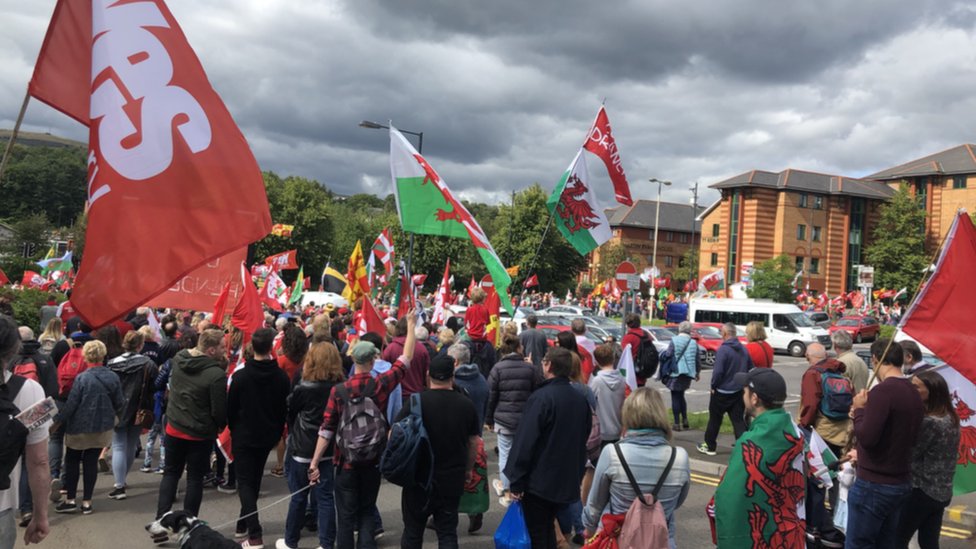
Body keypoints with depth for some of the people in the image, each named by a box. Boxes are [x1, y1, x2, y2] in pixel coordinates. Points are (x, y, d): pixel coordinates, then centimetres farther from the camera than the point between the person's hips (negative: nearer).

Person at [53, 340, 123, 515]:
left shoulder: (82, 378, -16)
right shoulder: (113, 377, -6)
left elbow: (71, 405, -14)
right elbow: (119, 404, 1)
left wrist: (57, 420, -2)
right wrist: (111, 414, 22)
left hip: (80, 427, -3)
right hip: (102, 428, 3)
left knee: (72, 461, 13)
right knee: (91, 462, 10)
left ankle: (71, 500, 15)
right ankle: (86, 502, 11)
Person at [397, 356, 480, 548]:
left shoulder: (416, 402, -12)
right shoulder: (467, 405, -2)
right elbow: (474, 442, 6)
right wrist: (468, 469, 20)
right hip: (453, 479, 2)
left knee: (413, 531, 11)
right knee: (448, 532, 9)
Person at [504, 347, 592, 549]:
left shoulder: (541, 397, -19)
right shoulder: (580, 399, 4)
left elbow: (525, 441, -20)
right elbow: (584, 439, 13)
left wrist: (516, 481, -14)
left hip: (539, 482, -7)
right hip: (568, 482, 7)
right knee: (548, 528, 21)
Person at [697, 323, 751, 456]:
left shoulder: (723, 349, -18)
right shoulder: (743, 349, 5)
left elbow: (718, 371, -23)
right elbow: (750, 369, 12)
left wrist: (713, 385, -9)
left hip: (722, 392, -6)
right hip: (739, 391, 6)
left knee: (715, 420, 10)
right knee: (738, 420, 7)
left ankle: (710, 446, 21)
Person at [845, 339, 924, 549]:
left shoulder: (883, 391, -19)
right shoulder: (914, 393, 8)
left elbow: (867, 437, -23)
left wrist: (859, 409, -7)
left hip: (875, 485, -8)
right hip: (902, 483, 8)